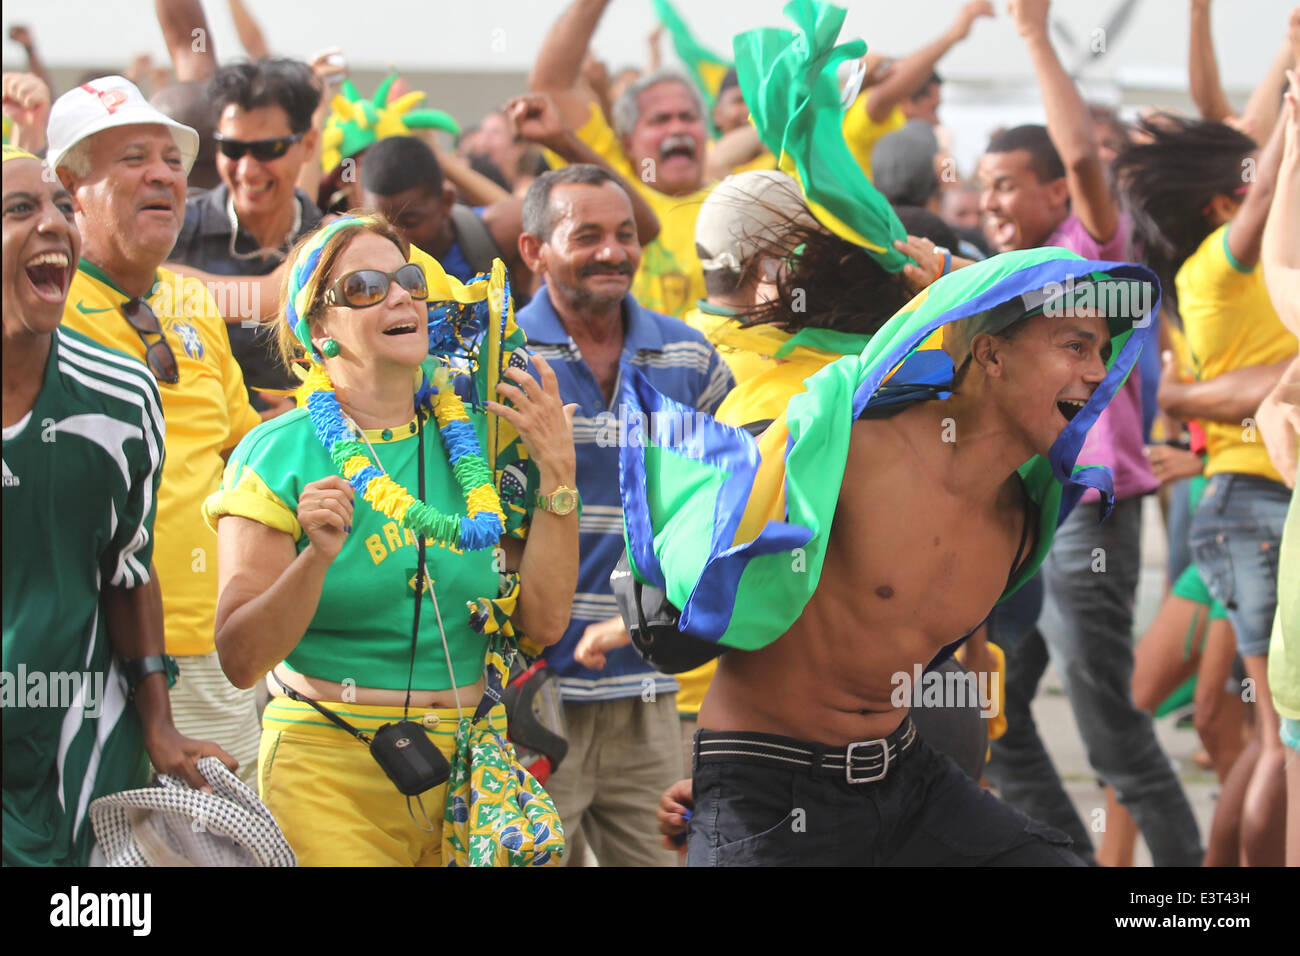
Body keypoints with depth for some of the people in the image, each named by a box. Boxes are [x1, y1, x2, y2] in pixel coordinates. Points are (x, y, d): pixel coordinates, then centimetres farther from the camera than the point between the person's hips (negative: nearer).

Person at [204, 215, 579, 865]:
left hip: (470, 772, 4)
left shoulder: (476, 440, 7)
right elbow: (240, 660, -11)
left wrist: (557, 472, -6)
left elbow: (542, 622, 0)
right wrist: (318, 557, -26)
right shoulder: (279, 454, -5)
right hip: (331, 774, -4)